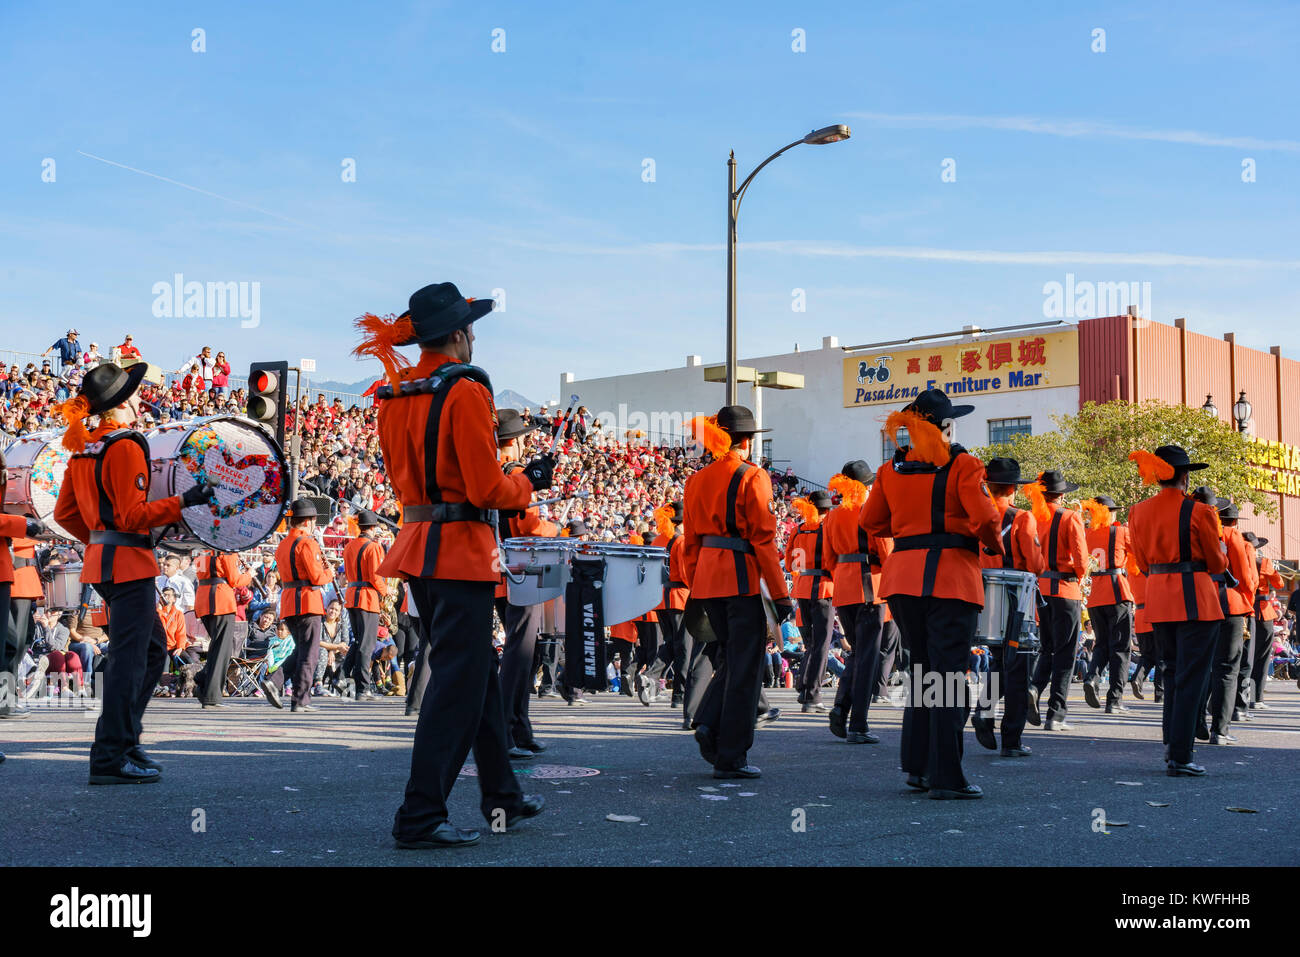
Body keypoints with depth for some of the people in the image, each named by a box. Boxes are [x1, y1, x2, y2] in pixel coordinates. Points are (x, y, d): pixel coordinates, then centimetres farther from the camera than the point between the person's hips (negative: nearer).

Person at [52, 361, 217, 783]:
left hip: (101, 558, 10)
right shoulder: (126, 446, -14)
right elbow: (132, 515, -19)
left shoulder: (84, 446, 12)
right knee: (129, 658, -6)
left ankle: (124, 738, 22)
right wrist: (183, 501, -19)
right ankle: (110, 758, -5)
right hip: (128, 562, -10)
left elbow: (64, 512, 15)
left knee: (153, 649, 18)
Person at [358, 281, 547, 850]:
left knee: (478, 674, 19)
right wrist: (529, 481, 1)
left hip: (417, 544, 9)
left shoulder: (394, 397, 9)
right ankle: (420, 818, -3)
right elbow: (487, 488, -18)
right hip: (461, 552, -9)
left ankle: (503, 798, 30)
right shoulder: (466, 390, -15)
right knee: (457, 686, -3)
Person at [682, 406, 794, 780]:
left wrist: (695, 590, 22)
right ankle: (730, 758, 2)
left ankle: (709, 722, 2)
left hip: (707, 577, 7)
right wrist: (781, 594, -9)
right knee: (744, 669, 0)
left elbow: (690, 542, 15)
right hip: (741, 577, -7)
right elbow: (763, 538, -11)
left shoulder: (697, 479, 12)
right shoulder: (752, 476, -7)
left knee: (729, 657, 22)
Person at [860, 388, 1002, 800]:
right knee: (949, 676, -3)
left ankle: (916, 766, 19)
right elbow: (983, 518, -13)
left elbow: (871, 522, 14)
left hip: (903, 576, 6)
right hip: (951, 575, -5)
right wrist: (995, 546, 6)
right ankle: (945, 777, -4)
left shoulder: (892, 468, 10)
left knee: (922, 669, 18)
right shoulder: (962, 465, -5)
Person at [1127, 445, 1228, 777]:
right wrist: (1223, 554, 19)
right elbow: (1217, 564, -2)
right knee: (1192, 677, -1)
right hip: (1195, 600, -6)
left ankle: (1171, 742, 19)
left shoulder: (1138, 513, 5)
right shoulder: (1199, 512, -11)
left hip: (1158, 598, 6)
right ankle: (1179, 757, -1)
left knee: (1173, 670, 20)